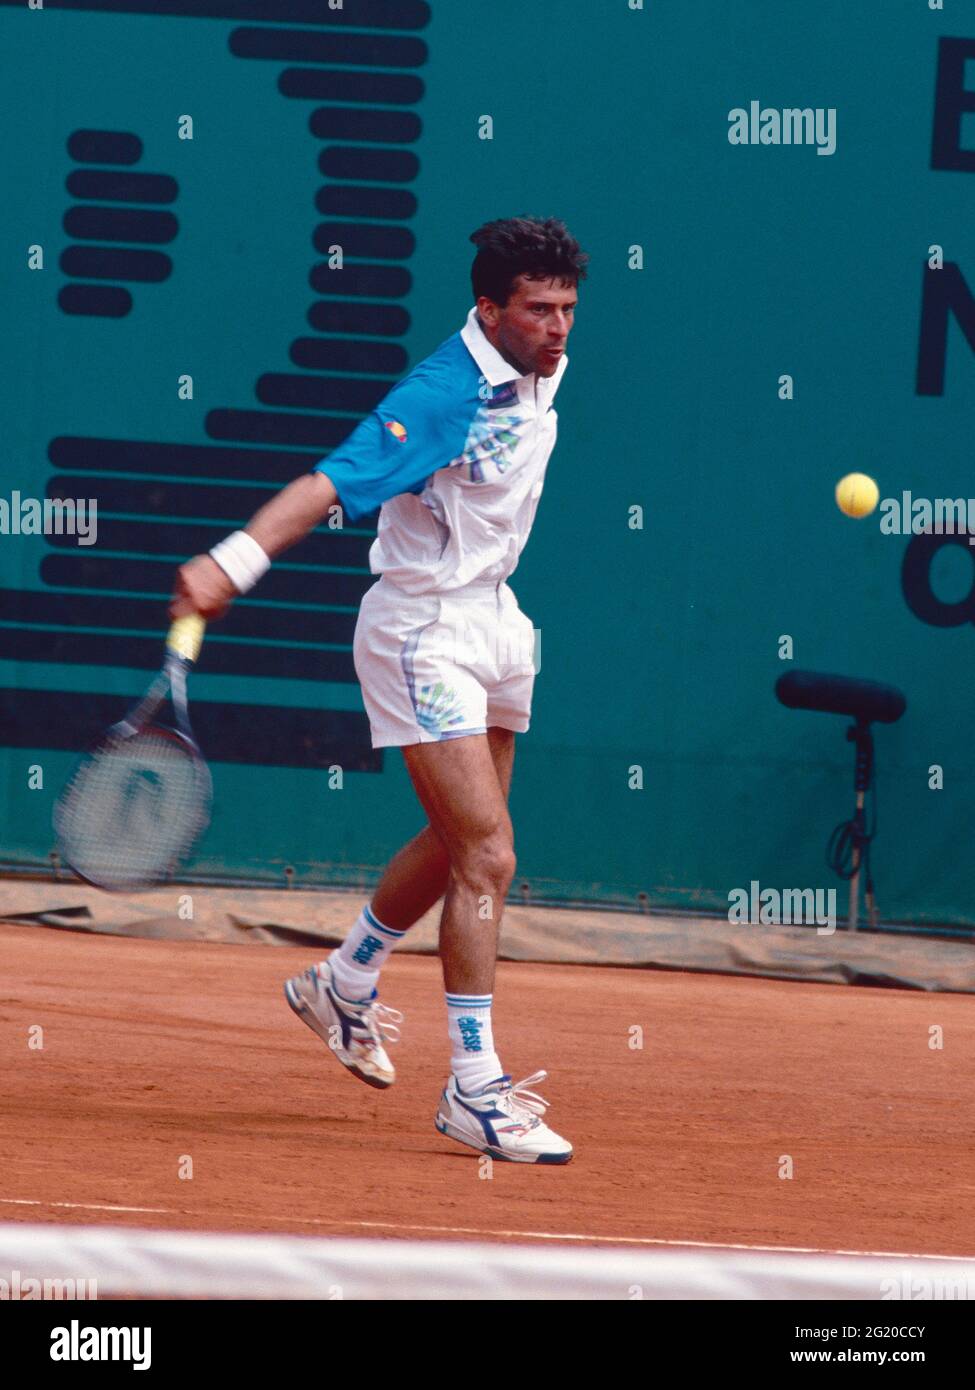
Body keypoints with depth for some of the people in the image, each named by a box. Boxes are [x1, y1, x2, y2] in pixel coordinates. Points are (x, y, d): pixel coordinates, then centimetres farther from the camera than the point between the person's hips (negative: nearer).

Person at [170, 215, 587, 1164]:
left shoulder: (542, 373, 0)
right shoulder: (441, 395, -26)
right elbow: (329, 484, -36)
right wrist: (232, 561, -47)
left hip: (491, 618, 9)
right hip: (421, 632, -9)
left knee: (456, 843, 21)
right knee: (488, 856, -14)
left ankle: (342, 983, 44)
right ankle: (474, 1088, -10)